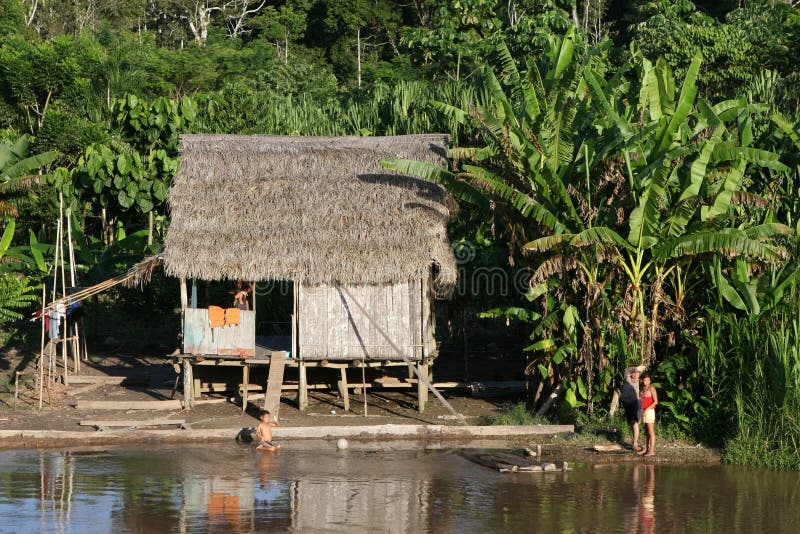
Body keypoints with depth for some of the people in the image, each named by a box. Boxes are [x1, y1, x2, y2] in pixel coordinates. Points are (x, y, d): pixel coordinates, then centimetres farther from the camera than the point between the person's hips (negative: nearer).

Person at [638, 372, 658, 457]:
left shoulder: (651, 388, -10)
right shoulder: (642, 389, 12)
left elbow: (656, 402, -14)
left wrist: (647, 409, -20)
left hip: (649, 411, -8)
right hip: (643, 411, 8)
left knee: (651, 432, -6)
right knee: (645, 432, 11)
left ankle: (651, 450, -6)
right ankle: (645, 449, 15)